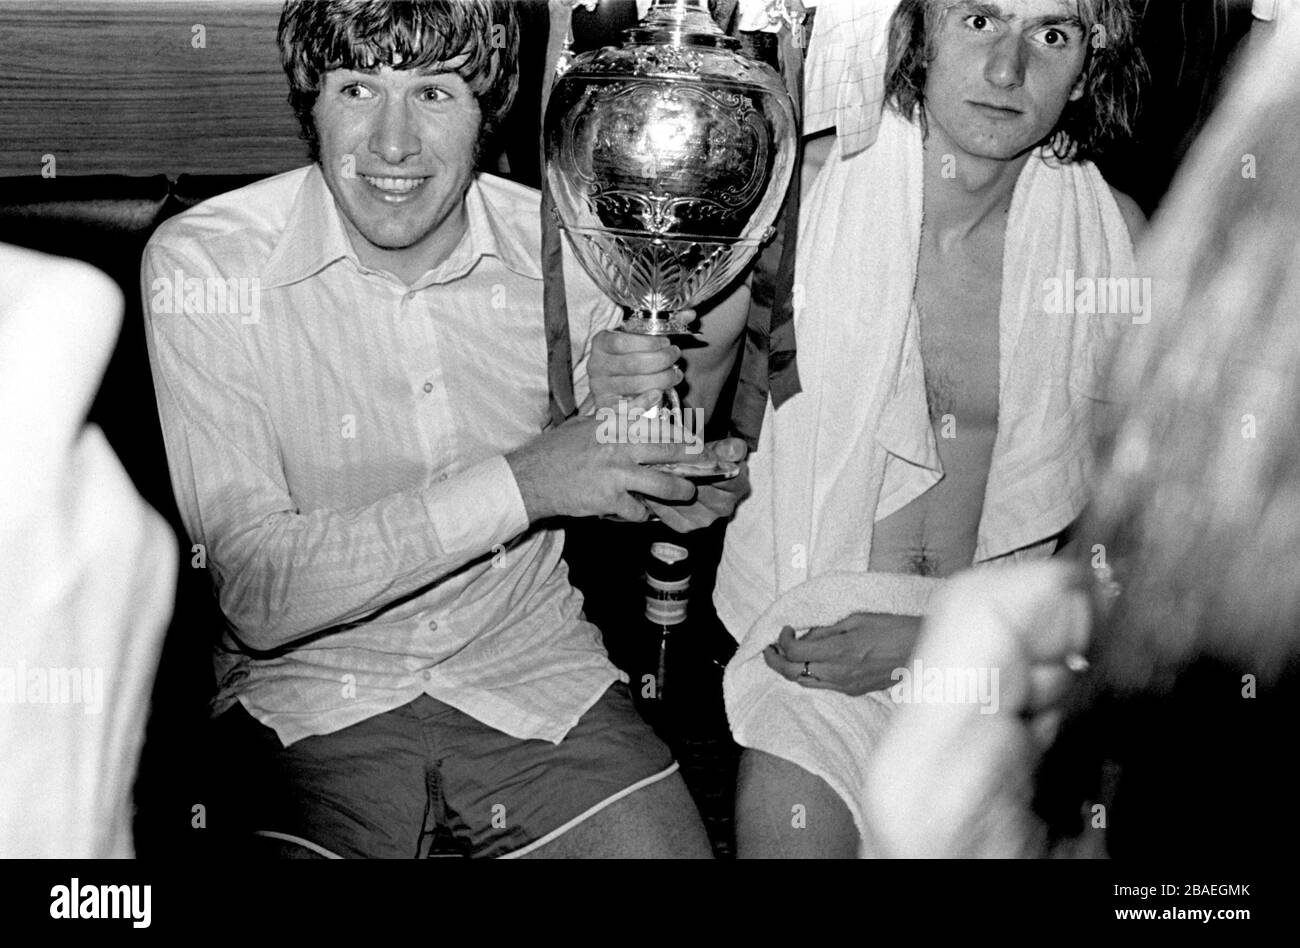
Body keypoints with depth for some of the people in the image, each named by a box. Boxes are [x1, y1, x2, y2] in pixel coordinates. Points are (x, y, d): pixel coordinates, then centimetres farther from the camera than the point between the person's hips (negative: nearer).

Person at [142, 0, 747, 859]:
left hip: (531, 663, 2)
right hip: (311, 687, -2)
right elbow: (258, 594, -19)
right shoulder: (199, 264, -13)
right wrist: (518, 484, -24)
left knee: (667, 843, -15)